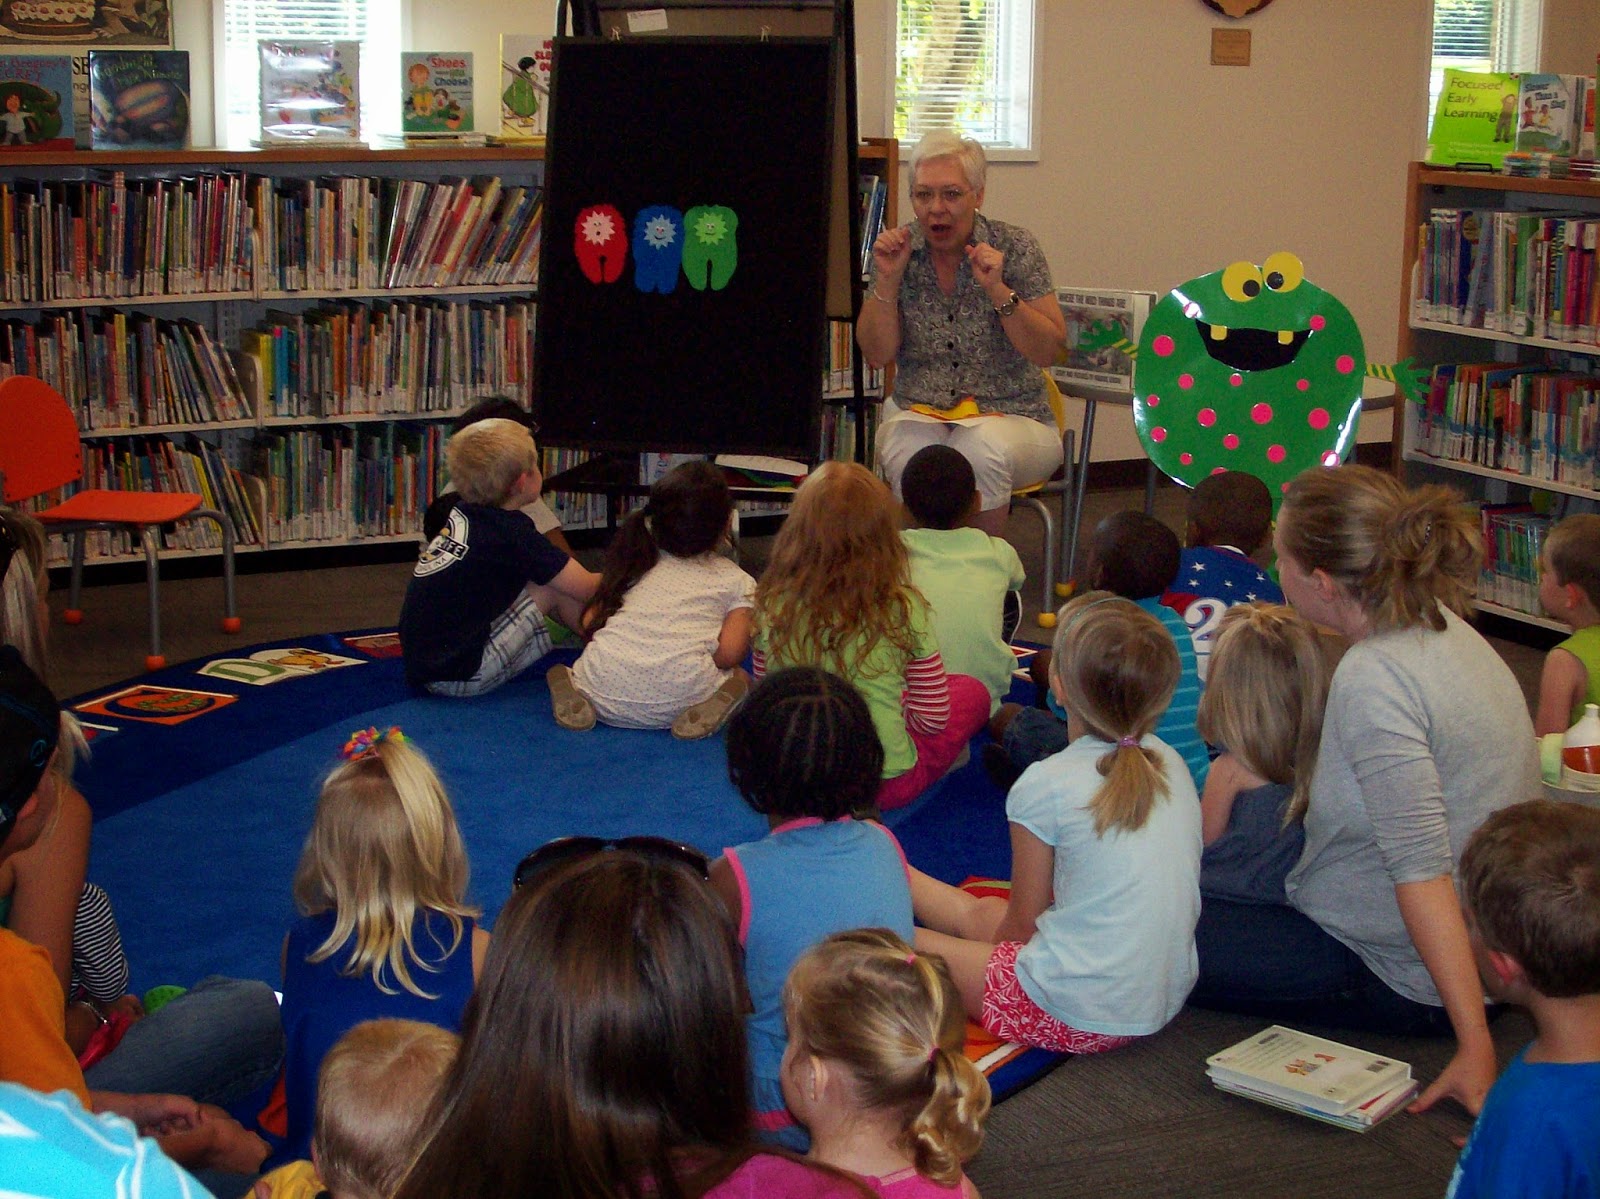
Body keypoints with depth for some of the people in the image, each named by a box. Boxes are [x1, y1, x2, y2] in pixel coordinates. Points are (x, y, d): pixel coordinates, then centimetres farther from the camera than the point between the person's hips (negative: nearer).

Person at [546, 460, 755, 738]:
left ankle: (570, 694, 1)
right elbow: (730, 653, 0)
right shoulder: (735, 580, 12)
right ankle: (719, 702, -6)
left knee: (558, 672, 35)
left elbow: (588, 625, 18)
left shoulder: (637, 562, 21)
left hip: (607, 698, 2)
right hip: (677, 700, -2)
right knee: (740, 678, 26)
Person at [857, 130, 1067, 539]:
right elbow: (877, 354, 1)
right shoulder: (899, 249, 4)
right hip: (919, 416, 1)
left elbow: (1048, 350, -7)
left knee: (980, 449, -36)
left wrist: (998, 290, -19)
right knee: (906, 454, -34)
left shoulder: (1014, 248, -2)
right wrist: (887, 279, -11)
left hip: (1010, 418, -1)